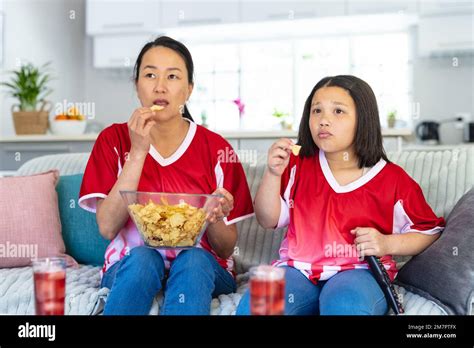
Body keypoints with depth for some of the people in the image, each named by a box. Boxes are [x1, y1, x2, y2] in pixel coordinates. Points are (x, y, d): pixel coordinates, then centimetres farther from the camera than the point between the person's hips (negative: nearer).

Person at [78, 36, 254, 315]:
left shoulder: (216, 148, -5)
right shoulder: (114, 139, -2)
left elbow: (226, 250, -1)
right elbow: (108, 227, -15)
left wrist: (214, 218, -24)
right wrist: (138, 152, -20)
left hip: (202, 269, 1)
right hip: (130, 267, 0)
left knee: (194, 259, -32)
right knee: (142, 257, -32)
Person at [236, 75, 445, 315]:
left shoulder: (392, 179, 1)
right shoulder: (298, 165, 8)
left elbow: (430, 230, 11)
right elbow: (268, 220, 6)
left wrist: (387, 243, -7)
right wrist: (273, 173, -9)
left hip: (358, 271, -2)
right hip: (298, 267, 3)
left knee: (345, 306, -38)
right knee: (253, 307, -26)